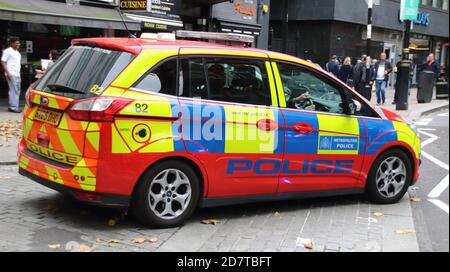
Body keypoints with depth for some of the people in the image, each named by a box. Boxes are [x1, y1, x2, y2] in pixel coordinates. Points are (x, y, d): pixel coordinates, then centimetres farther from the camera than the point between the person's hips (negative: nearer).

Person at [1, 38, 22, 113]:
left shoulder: (17, 52, 18)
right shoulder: (7, 51, -7)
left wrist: (19, 74, 18)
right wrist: (8, 73, -20)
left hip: (17, 74, 9)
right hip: (11, 74, -9)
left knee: (17, 91, 8)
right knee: (14, 90, -11)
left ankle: (12, 106, 14)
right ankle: (13, 107, -8)